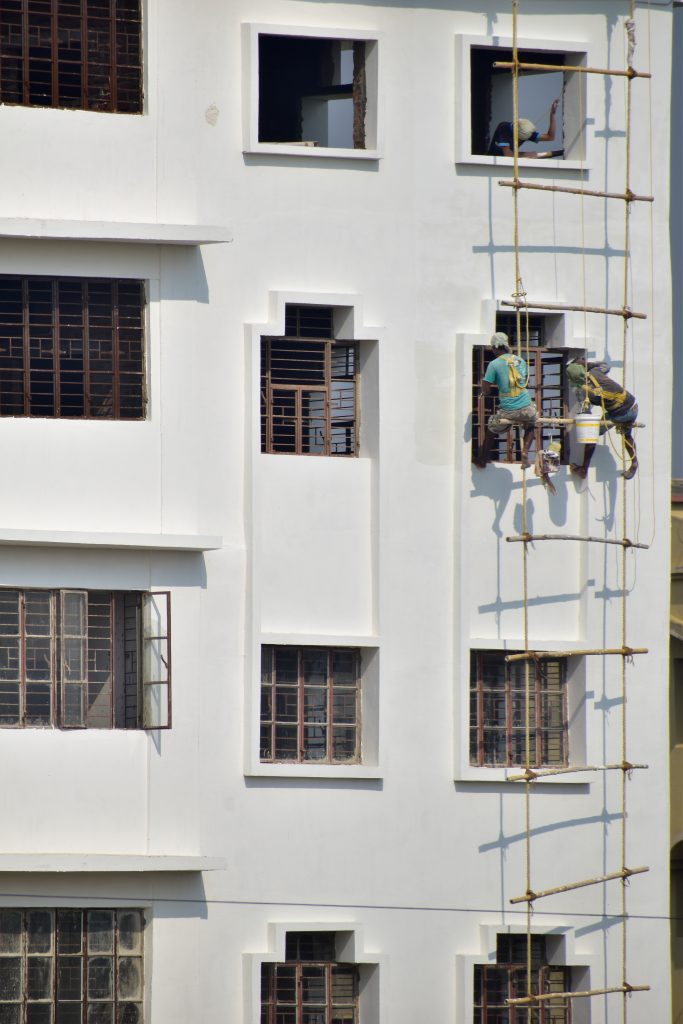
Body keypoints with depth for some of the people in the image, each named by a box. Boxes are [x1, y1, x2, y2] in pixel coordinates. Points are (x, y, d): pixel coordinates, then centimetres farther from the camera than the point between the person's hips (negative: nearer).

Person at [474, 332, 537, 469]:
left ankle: (482, 459, 33)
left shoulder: (494, 364, -7)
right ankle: (525, 453, 15)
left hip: (507, 411, -3)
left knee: (491, 429, 25)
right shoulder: (520, 360, 7)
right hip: (526, 408, 3)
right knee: (530, 427, 34)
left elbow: (485, 390, -9)